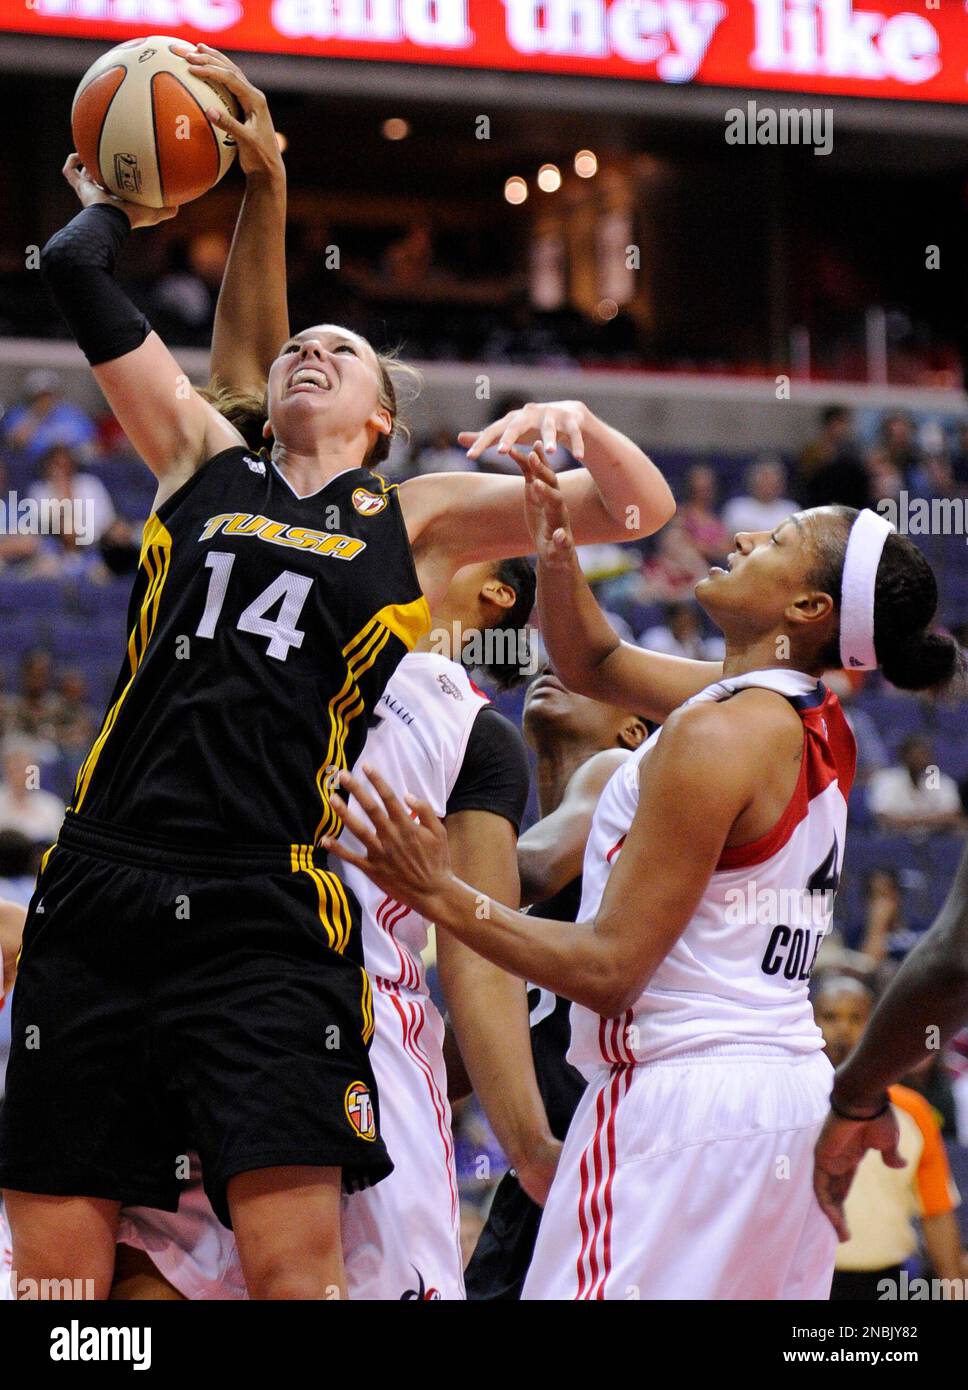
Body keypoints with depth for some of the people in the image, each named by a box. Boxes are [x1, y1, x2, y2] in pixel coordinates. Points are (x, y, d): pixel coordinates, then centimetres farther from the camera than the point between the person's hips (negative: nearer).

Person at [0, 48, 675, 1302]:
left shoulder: (417, 520, 15)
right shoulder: (202, 460, 18)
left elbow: (639, 510, 10)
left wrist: (571, 423, -8)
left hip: (265, 927, -2)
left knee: (294, 1269, -12)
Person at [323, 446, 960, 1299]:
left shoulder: (719, 733, -14)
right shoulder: (817, 723, 12)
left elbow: (611, 970, -17)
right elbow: (595, 664, 26)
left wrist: (440, 896, -16)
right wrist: (556, 553, 8)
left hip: (684, 1094, -10)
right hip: (794, 1090, 10)